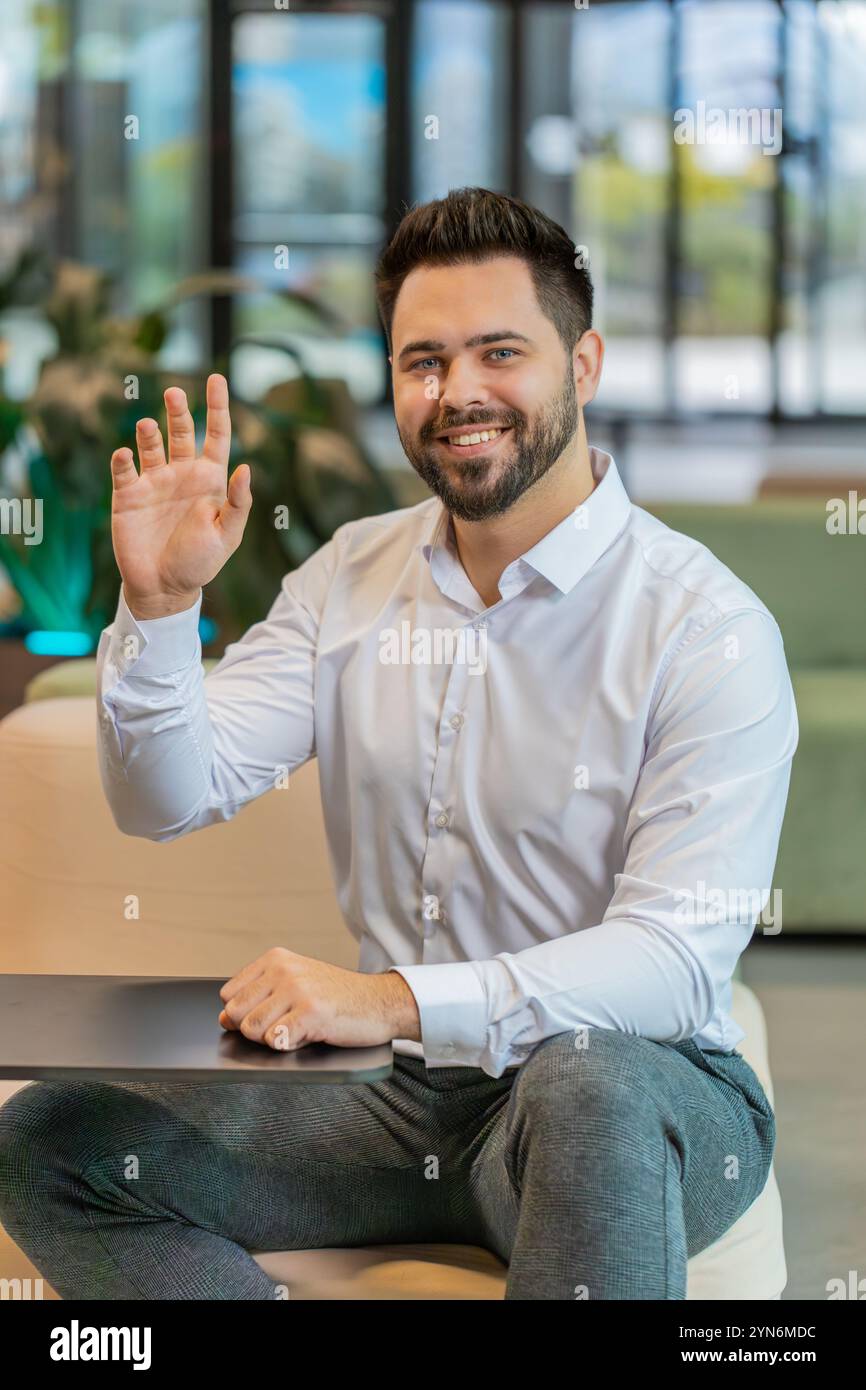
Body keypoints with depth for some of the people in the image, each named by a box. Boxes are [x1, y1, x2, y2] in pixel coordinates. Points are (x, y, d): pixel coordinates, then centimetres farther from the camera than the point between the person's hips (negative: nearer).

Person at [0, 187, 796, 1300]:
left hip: (649, 1094, -6)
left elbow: (680, 955, -23)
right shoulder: (352, 576, 6)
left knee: (587, 1082, -41)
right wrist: (158, 608, -18)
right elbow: (169, 801, 1)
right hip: (405, 1089, 6)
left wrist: (392, 1000, -35)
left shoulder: (706, 625, -13)